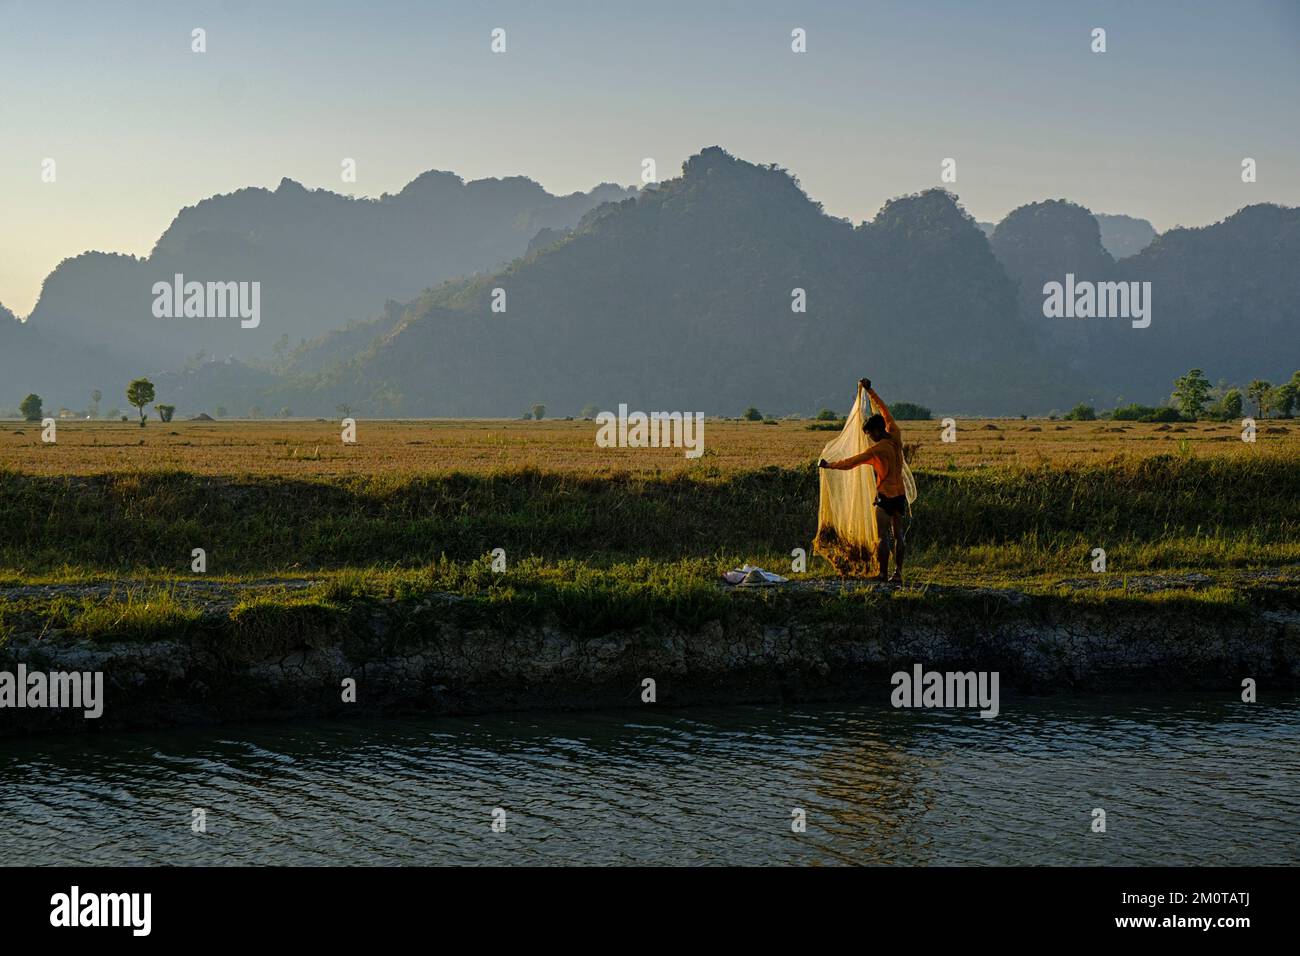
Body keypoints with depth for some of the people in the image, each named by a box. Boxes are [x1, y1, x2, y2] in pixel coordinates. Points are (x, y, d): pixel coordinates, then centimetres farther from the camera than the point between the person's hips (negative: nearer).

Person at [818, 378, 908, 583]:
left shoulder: (877, 450, -18)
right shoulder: (895, 437, 0)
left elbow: (850, 462, -14)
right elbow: (884, 410, 12)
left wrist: (828, 465, -1)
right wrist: (870, 391, 18)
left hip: (886, 496, -7)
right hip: (900, 494, 7)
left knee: (883, 537, -5)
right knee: (898, 535, 11)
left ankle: (883, 575, -8)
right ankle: (898, 573, 11)